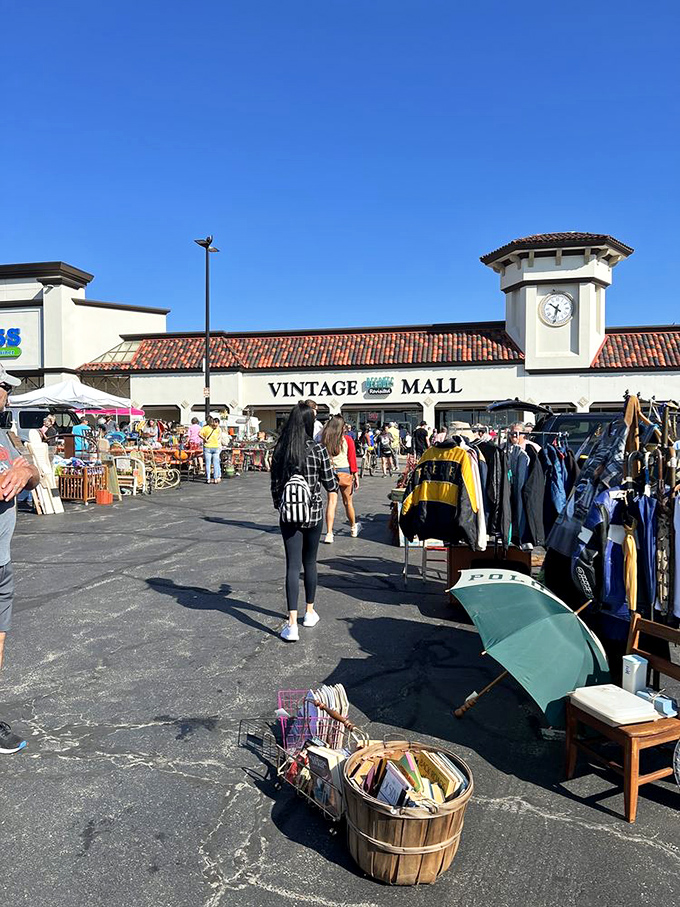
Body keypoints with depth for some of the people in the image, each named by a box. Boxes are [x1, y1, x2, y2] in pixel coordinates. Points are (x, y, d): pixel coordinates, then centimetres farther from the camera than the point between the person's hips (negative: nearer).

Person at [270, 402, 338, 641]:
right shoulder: (318, 449, -9)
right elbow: (330, 484, -4)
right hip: (313, 513, -1)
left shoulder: (280, 450, -3)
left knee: (293, 566, 0)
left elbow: (275, 485, 3)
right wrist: (335, 485, 19)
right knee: (310, 562, 17)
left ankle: (292, 624, -7)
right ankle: (309, 612, 31)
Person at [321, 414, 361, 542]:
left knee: (331, 502, -1)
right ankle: (353, 528, 33)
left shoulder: (325, 440, 1)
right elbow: (352, 458, -4)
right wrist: (355, 475, 1)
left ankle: (329, 534, -10)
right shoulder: (347, 439, -4)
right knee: (347, 502, 14)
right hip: (344, 472, -1)